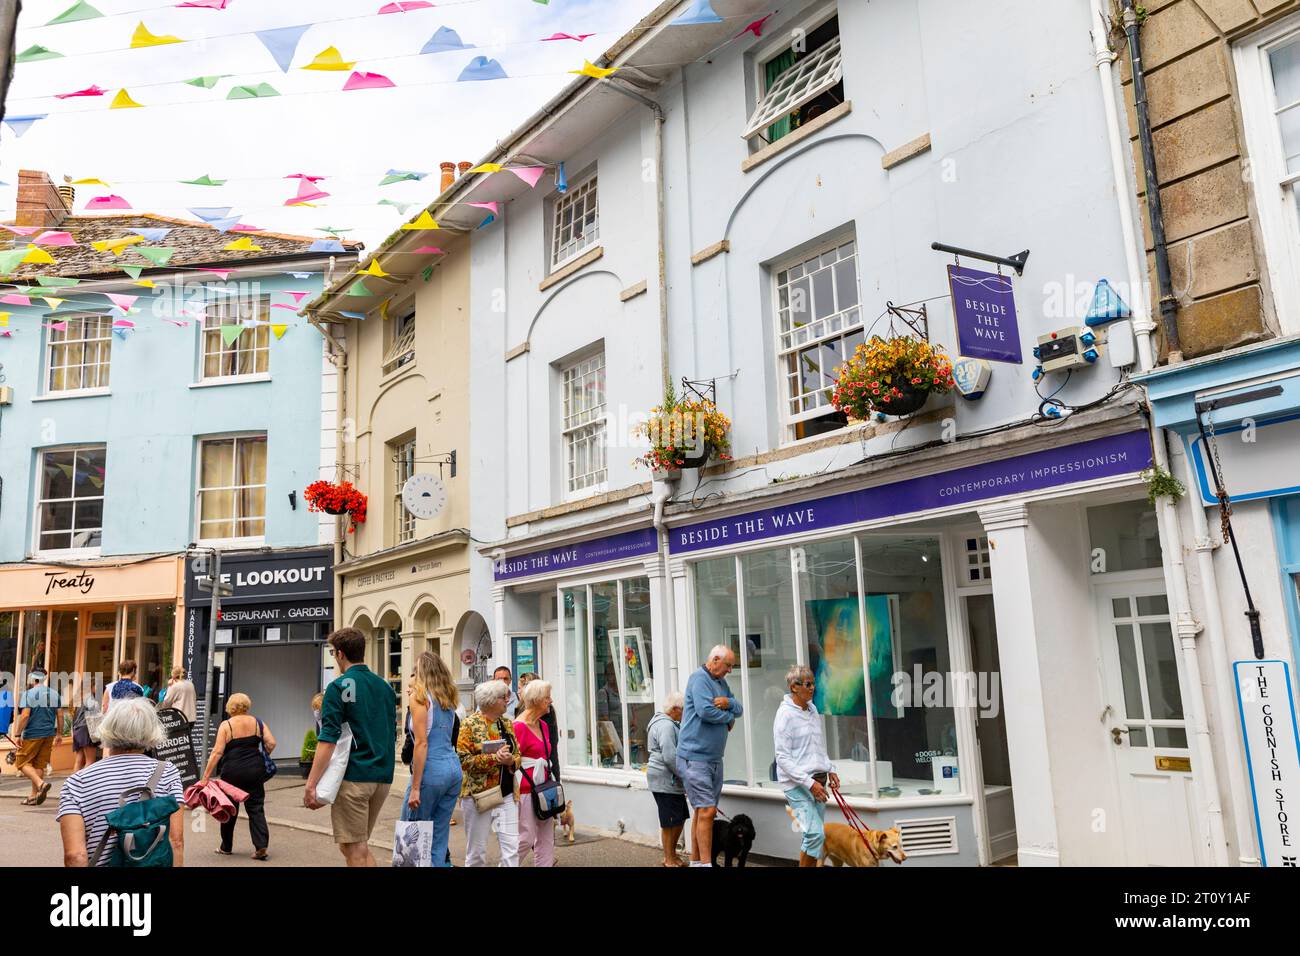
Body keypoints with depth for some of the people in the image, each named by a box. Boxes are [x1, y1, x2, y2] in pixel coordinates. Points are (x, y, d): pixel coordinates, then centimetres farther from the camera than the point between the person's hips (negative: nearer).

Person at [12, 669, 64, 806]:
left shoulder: (29, 694, -8)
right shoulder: (54, 693, 9)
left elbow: (25, 715, -16)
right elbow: (60, 715, 9)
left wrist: (18, 734, -11)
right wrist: (58, 734, 16)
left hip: (32, 734, -6)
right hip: (49, 734, 6)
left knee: (22, 763, 3)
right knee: (39, 765, 11)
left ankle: (41, 783, -19)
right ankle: (34, 797, 13)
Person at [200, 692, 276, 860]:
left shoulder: (226, 725, -4)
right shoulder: (257, 722, 4)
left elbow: (217, 752, -11)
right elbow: (271, 743, -3)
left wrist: (206, 776, -10)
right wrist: (261, 759, 15)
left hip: (232, 772, -2)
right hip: (255, 770, 2)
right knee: (256, 807, 5)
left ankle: (226, 847, 26)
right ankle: (261, 846, -7)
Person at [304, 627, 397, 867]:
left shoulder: (339, 687, -8)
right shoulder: (386, 687, 12)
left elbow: (327, 740, -15)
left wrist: (311, 785, -14)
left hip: (354, 776, -7)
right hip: (383, 777, 7)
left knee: (353, 849, 2)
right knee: (361, 845, 18)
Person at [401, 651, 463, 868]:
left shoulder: (420, 696, -5)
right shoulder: (448, 698, 14)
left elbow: (421, 743, -12)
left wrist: (415, 788, -13)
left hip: (432, 768, -7)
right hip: (454, 768, 7)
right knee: (439, 836, 12)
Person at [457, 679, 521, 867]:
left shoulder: (507, 724, 10)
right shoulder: (470, 724, -7)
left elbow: (518, 754, 13)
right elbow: (462, 759, -15)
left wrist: (510, 761, -10)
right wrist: (493, 758, -22)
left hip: (507, 794, 5)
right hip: (478, 794, -5)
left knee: (512, 848, -2)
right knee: (477, 851, 7)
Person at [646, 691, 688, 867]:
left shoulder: (670, 724, 18)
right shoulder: (666, 726, -18)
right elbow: (670, 757, -24)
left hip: (672, 780, 11)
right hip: (665, 781, -11)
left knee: (680, 818, 16)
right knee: (669, 822, -1)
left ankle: (672, 854, 27)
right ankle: (669, 860, 9)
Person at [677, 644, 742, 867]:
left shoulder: (721, 682, 16)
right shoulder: (699, 678, -12)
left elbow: (739, 709, 13)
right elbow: (705, 711, -24)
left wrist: (728, 702, -10)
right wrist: (729, 717, -6)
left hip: (714, 757, 9)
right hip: (695, 757, -9)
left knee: (704, 811, 12)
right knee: (707, 811, -12)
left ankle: (696, 861, 20)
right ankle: (706, 862, -10)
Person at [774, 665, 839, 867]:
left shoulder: (812, 709, 12)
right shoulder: (785, 714, -12)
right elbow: (783, 758, -14)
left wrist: (830, 770, 10)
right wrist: (809, 783, -18)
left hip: (817, 781, 7)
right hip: (796, 784, -7)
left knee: (816, 833, 6)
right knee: (816, 833, -16)